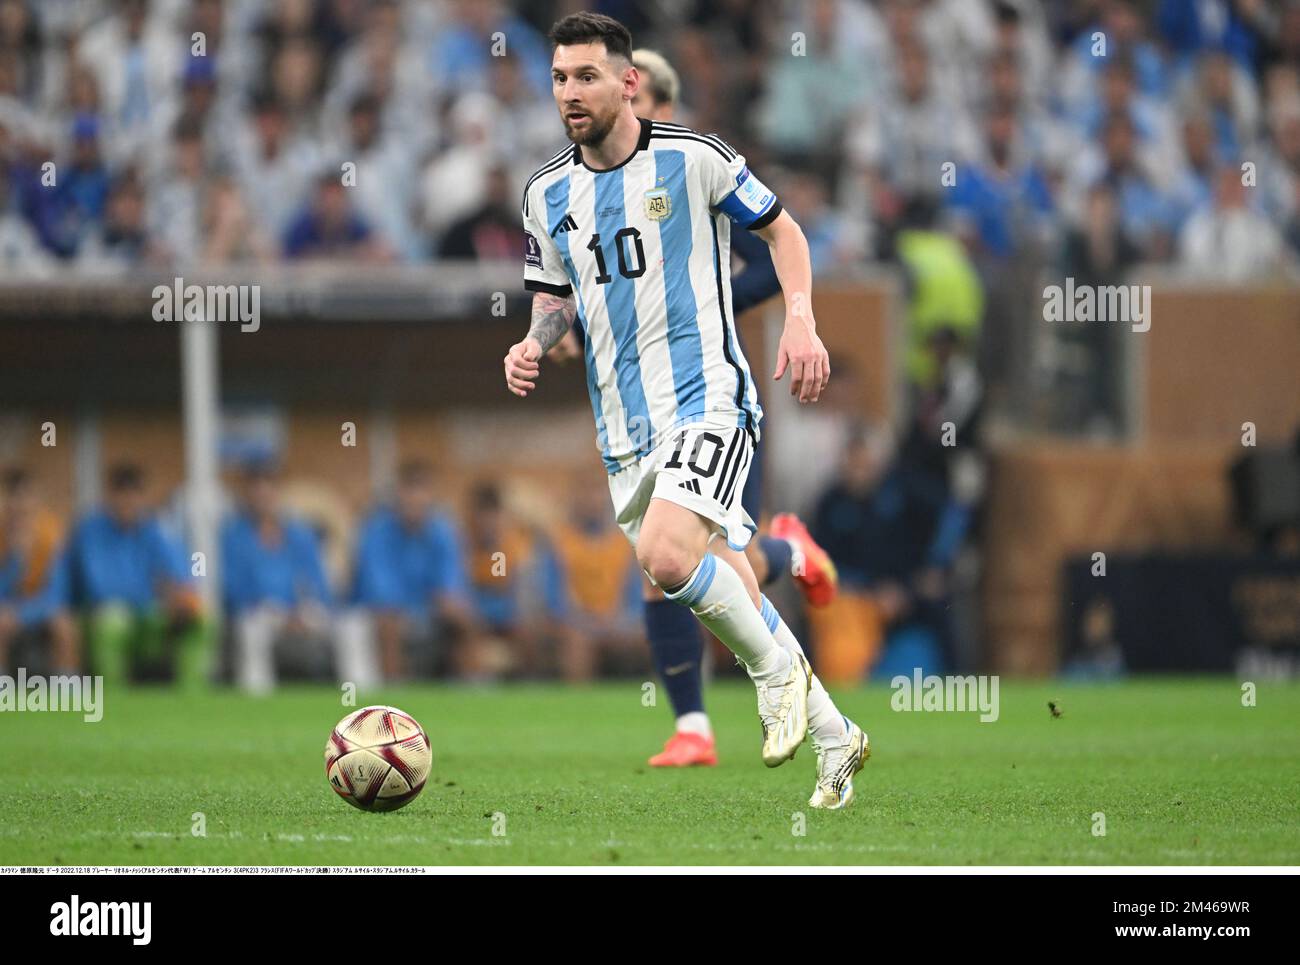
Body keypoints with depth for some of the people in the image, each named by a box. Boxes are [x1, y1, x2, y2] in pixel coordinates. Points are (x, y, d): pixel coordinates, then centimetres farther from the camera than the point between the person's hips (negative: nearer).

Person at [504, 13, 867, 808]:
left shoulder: (691, 158, -6)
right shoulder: (548, 194, 8)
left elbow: (781, 228, 5)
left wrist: (801, 319, -9)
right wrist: (535, 345, -1)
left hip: (706, 398, -6)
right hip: (624, 428, 6)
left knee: (667, 555, -28)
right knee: (724, 589, 9)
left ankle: (778, 668, -4)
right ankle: (833, 738, 23)